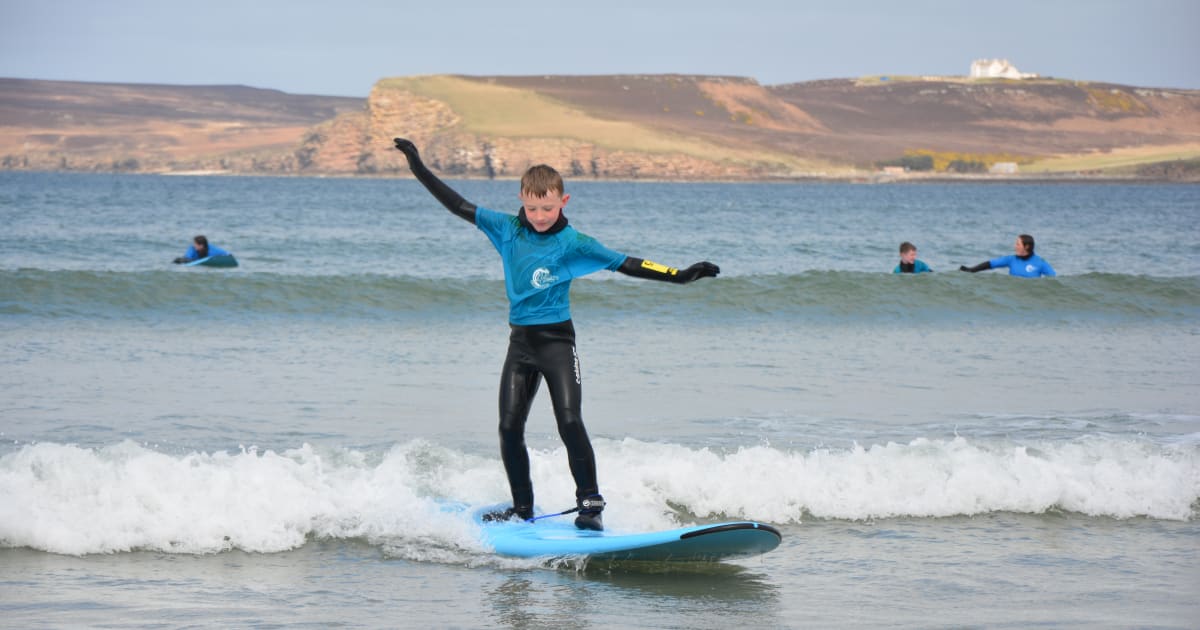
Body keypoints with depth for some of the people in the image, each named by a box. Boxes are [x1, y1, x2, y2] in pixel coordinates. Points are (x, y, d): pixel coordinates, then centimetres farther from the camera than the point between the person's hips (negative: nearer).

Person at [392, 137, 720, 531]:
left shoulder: (572, 243, -9)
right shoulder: (507, 230, 2)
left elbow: (624, 265, -13)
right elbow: (459, 207, 7)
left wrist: (678, 276, -23)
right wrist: (420, 169, 7)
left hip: (557, 341, -4)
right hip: (521, 342, 4)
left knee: (570, 422, -17)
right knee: (509, 428, 0)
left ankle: (590, 503, -9)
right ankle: (522, 508, 13)